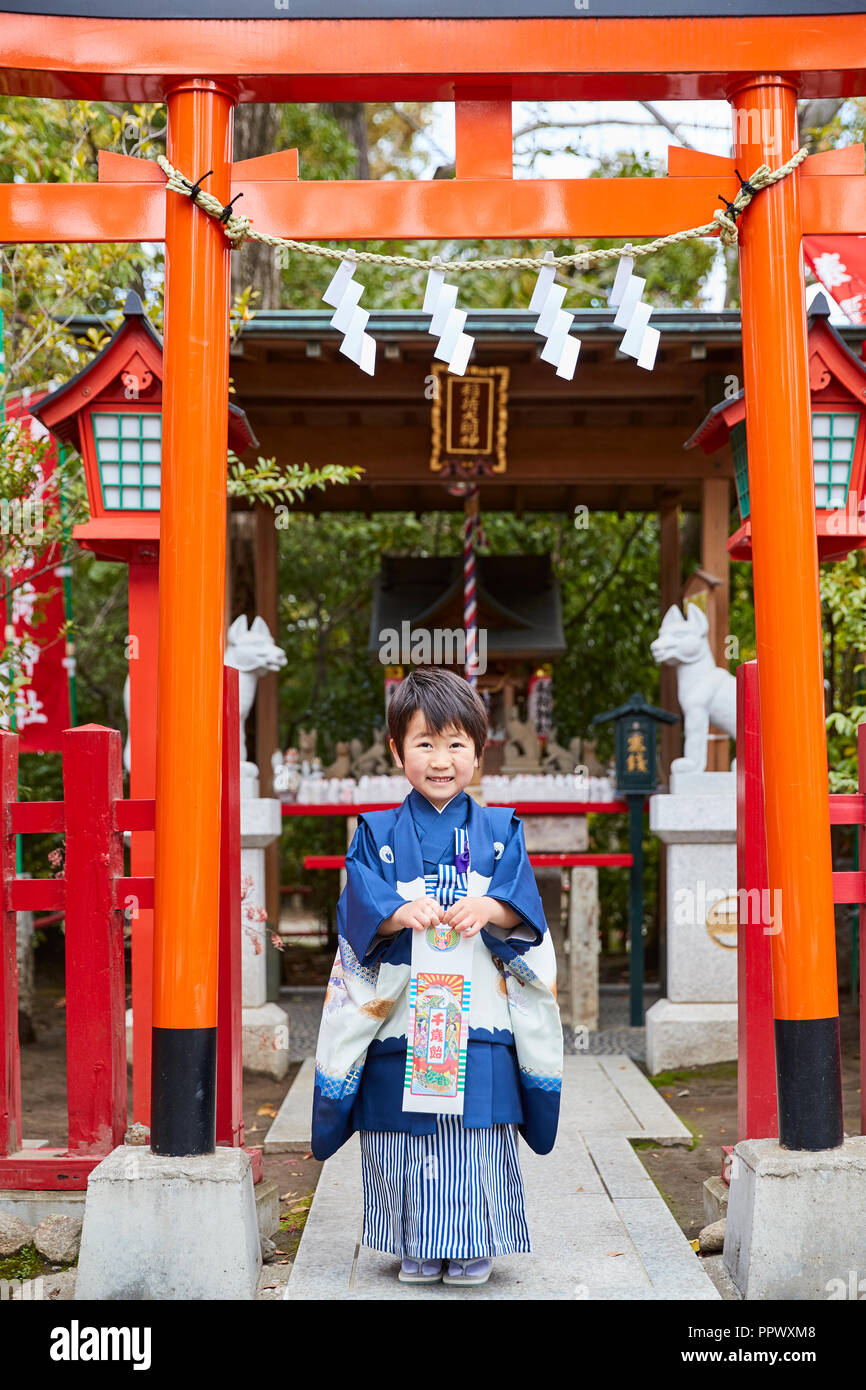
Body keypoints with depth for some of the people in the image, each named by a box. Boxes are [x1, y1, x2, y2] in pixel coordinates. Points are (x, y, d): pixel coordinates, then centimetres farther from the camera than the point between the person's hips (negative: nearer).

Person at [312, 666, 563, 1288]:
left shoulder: (499, 830, 8)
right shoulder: (379, 833, 7)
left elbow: (525, 905, -2)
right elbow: (358, 904, -5)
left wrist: (488, 909, -23)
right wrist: (399, 912, -24)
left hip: (480, 1020, 0)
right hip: (398, 1019, 0)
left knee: (479, 1135, 1)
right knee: (404, 1134, 4)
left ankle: (473, 1248, 16)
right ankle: (417, 1251, 18)